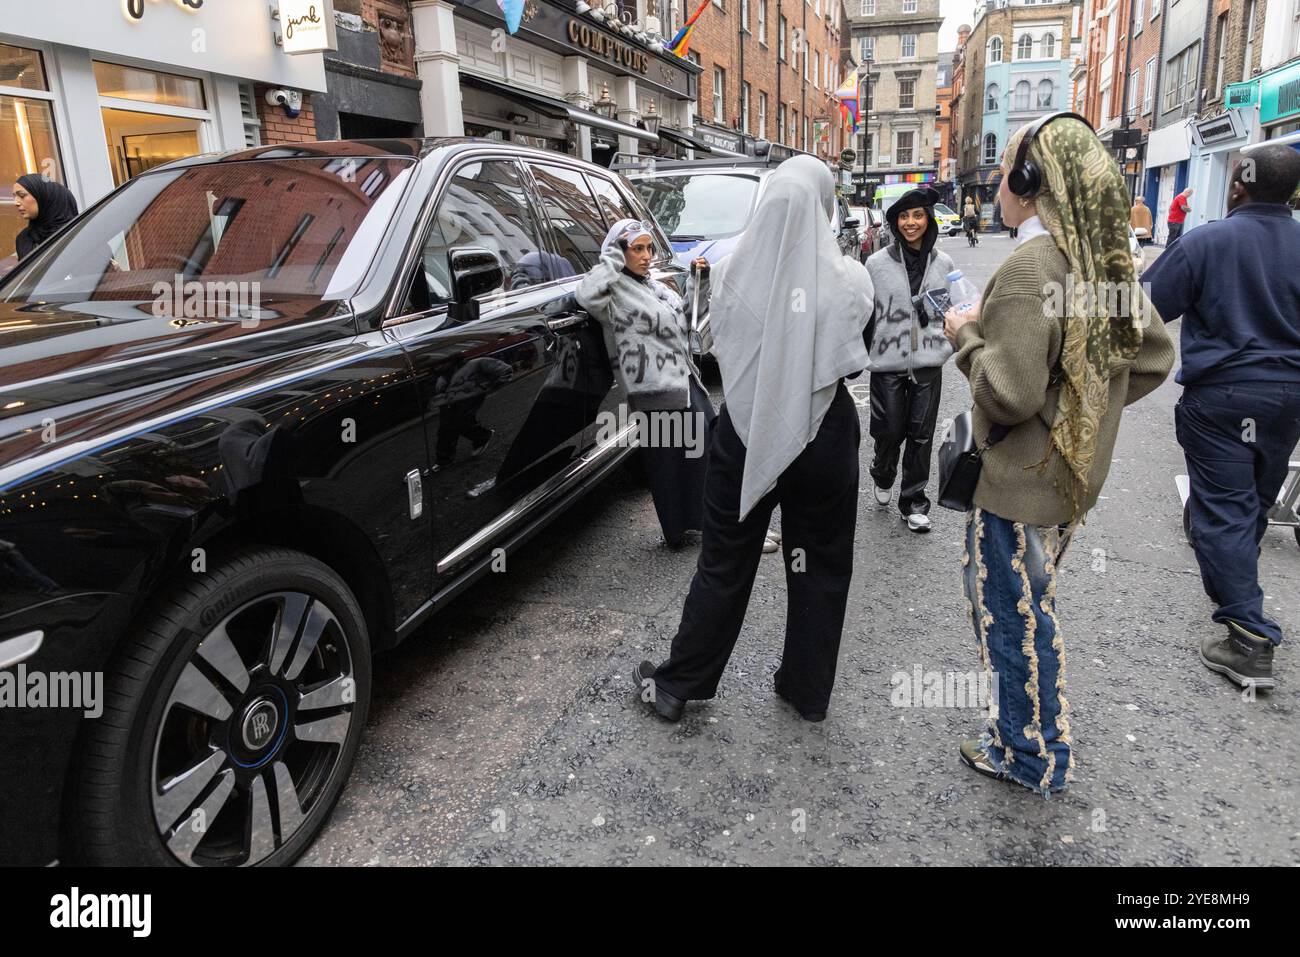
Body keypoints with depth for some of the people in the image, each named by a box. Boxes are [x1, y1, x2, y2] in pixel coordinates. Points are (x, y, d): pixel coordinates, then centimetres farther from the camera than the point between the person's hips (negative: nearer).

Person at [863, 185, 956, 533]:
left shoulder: (943, 264, 5)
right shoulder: (878, 263, -2)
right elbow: (865, 312, 0)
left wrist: (945, 345, 10)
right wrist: (862, 354, -1)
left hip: (929, 363, 2)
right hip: (887, 363, -2)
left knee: (921, 435, 5)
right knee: (889, 432, 2)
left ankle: (913, 502, 19)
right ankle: (882, 477, 34)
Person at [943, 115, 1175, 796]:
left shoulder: (1028, 268, -23)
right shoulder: (1107, 261, 4)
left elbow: (1007, 394, -25)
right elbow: (1154, 356, 12)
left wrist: (966, 334, -10)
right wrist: (1089, 407, 14)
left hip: (1019, 482, -9)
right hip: (1074, 473, 9)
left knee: (1012, 615, 7)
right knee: (1029, 606, 23)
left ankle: (1029, 756, 24)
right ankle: (1034, 735, 40)